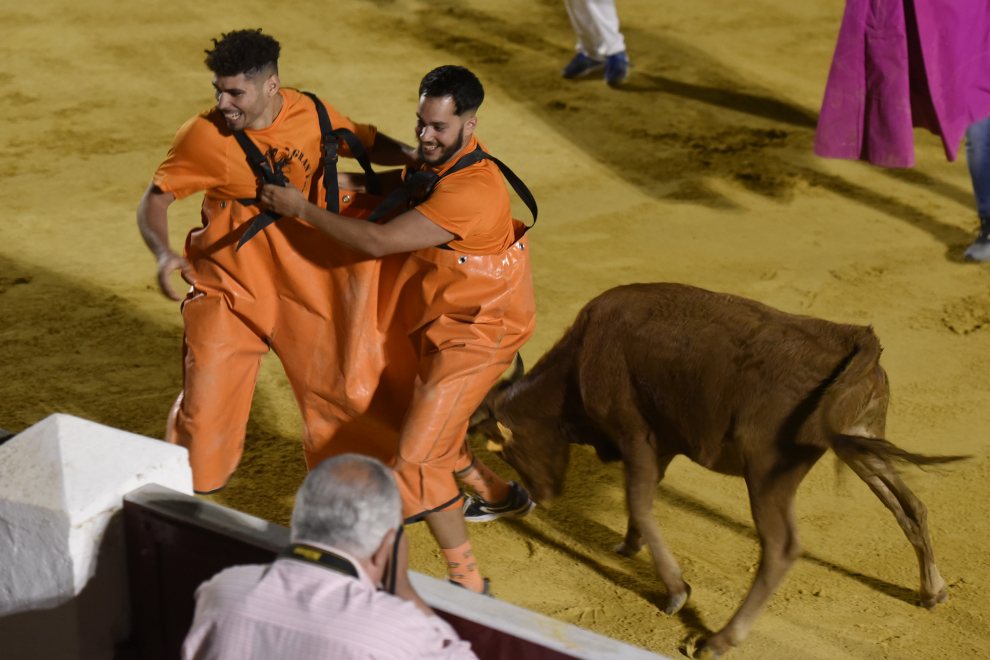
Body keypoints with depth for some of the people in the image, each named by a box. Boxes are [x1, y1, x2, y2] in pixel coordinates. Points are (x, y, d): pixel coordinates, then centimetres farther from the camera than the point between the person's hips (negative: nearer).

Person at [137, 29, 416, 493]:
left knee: (339, 393, 13)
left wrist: (413, 156, -10)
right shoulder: (204, 135, -19)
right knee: (204, 408, -2)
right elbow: (154, 201, -15)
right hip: (230, 290, -3)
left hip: (306, 287, 3)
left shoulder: (312, 115, -8)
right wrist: (164, 254, -35)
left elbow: (367, 143, 10)